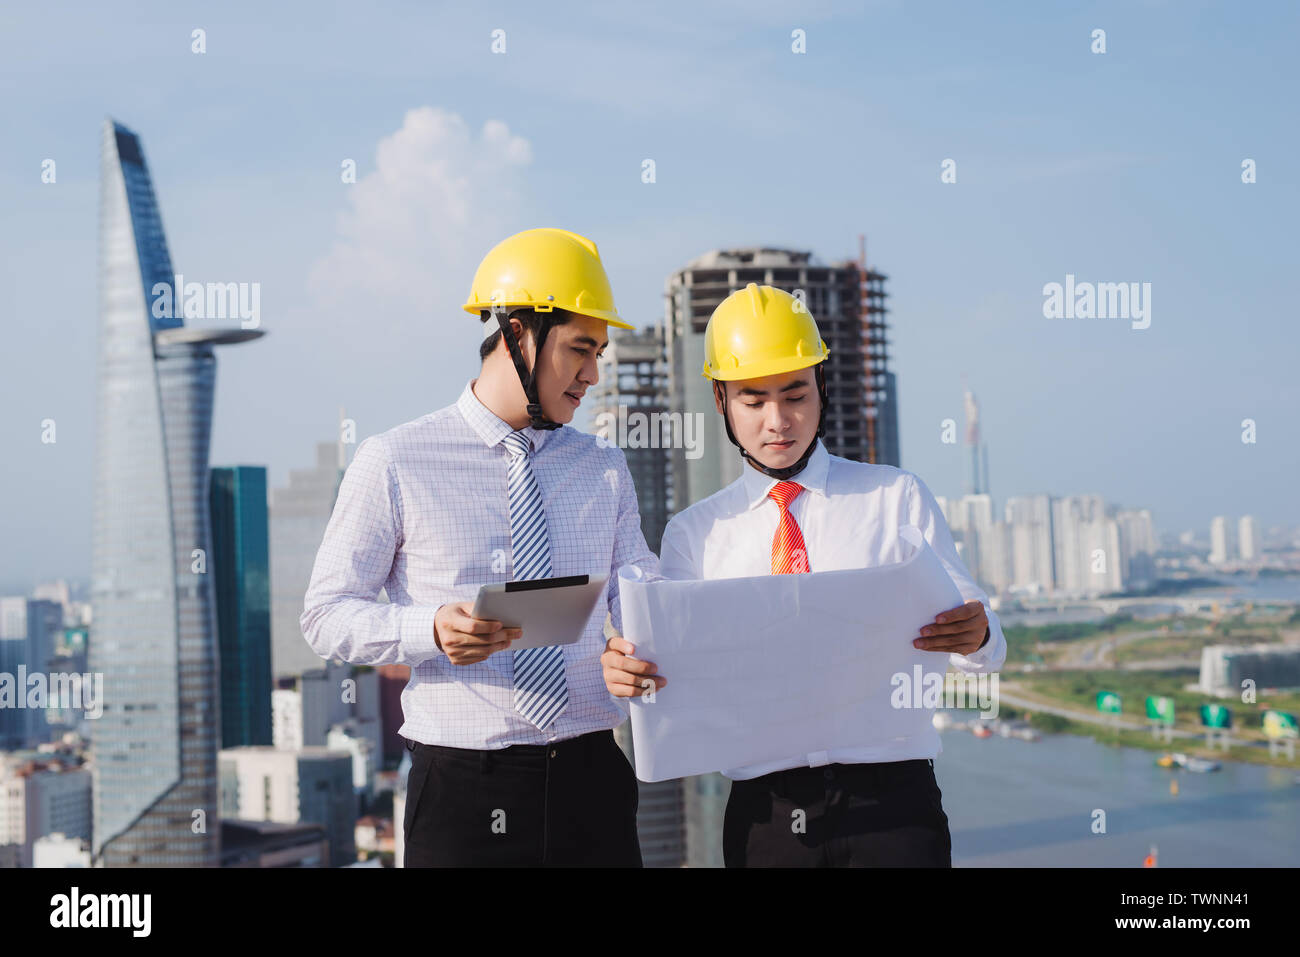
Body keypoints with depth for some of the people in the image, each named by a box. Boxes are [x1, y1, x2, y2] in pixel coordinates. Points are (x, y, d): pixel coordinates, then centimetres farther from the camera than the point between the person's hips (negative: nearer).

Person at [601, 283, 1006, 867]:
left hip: (890, 800, -1)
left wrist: (975, 634, -19)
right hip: (765, 813, 1)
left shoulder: (896, 497, 8)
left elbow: (984, 646, 5)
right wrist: (632, 674, -18)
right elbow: (681, 680, 5)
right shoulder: (693, 533, 10)